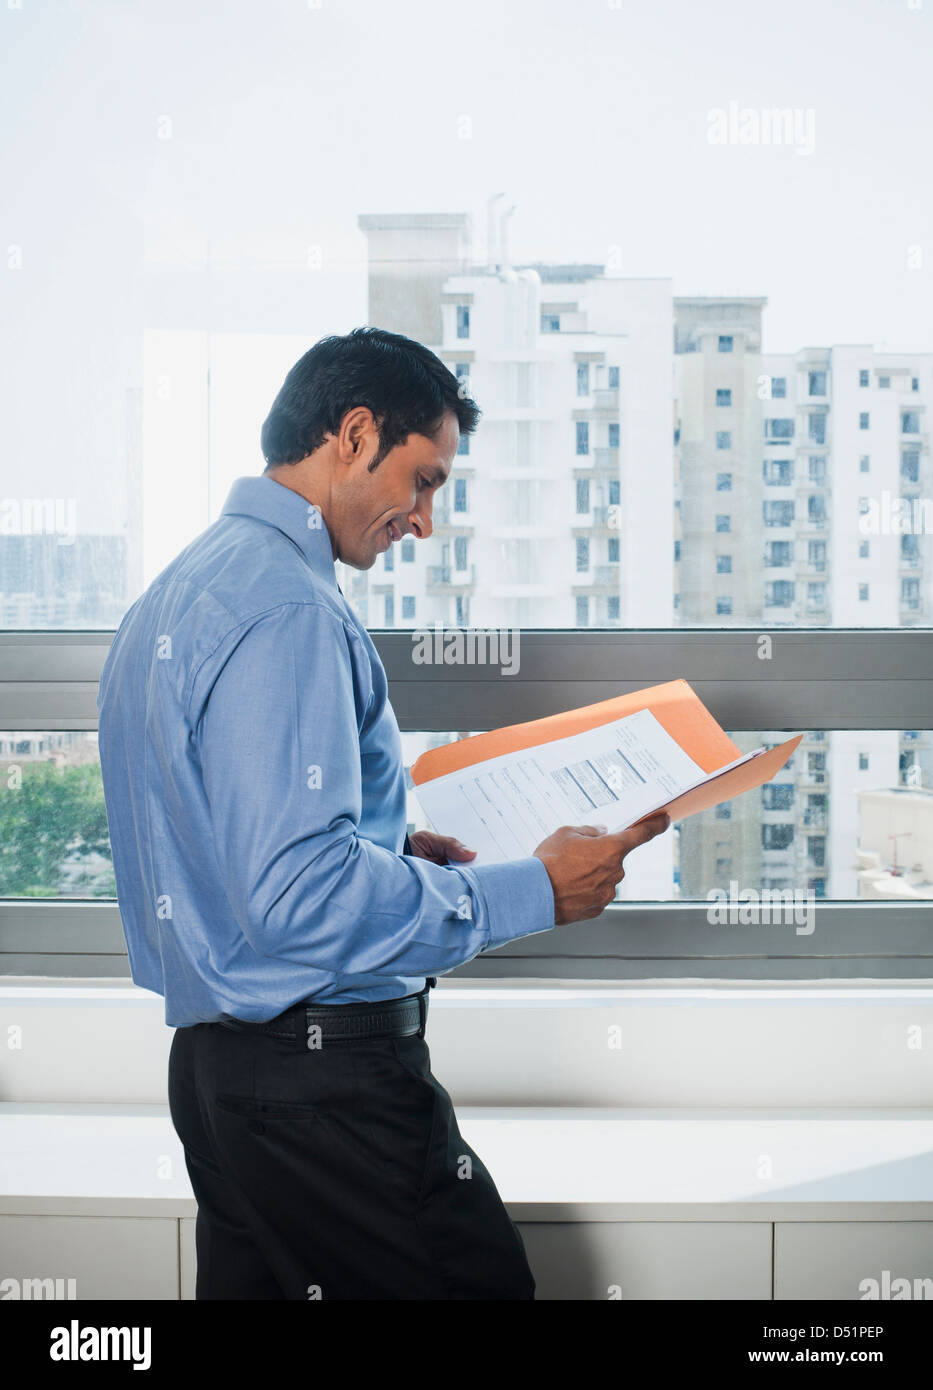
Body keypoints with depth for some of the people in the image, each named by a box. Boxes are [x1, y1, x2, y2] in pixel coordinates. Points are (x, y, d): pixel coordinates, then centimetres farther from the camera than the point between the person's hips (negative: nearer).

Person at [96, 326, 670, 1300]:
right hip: (324, 1081, -10)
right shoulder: (283, 607, -17)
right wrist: (535, 891, -17)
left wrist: (393, 850, 16)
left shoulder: (179, 590, 16)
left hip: (210, 1059, 10)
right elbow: (302, 897, -25)